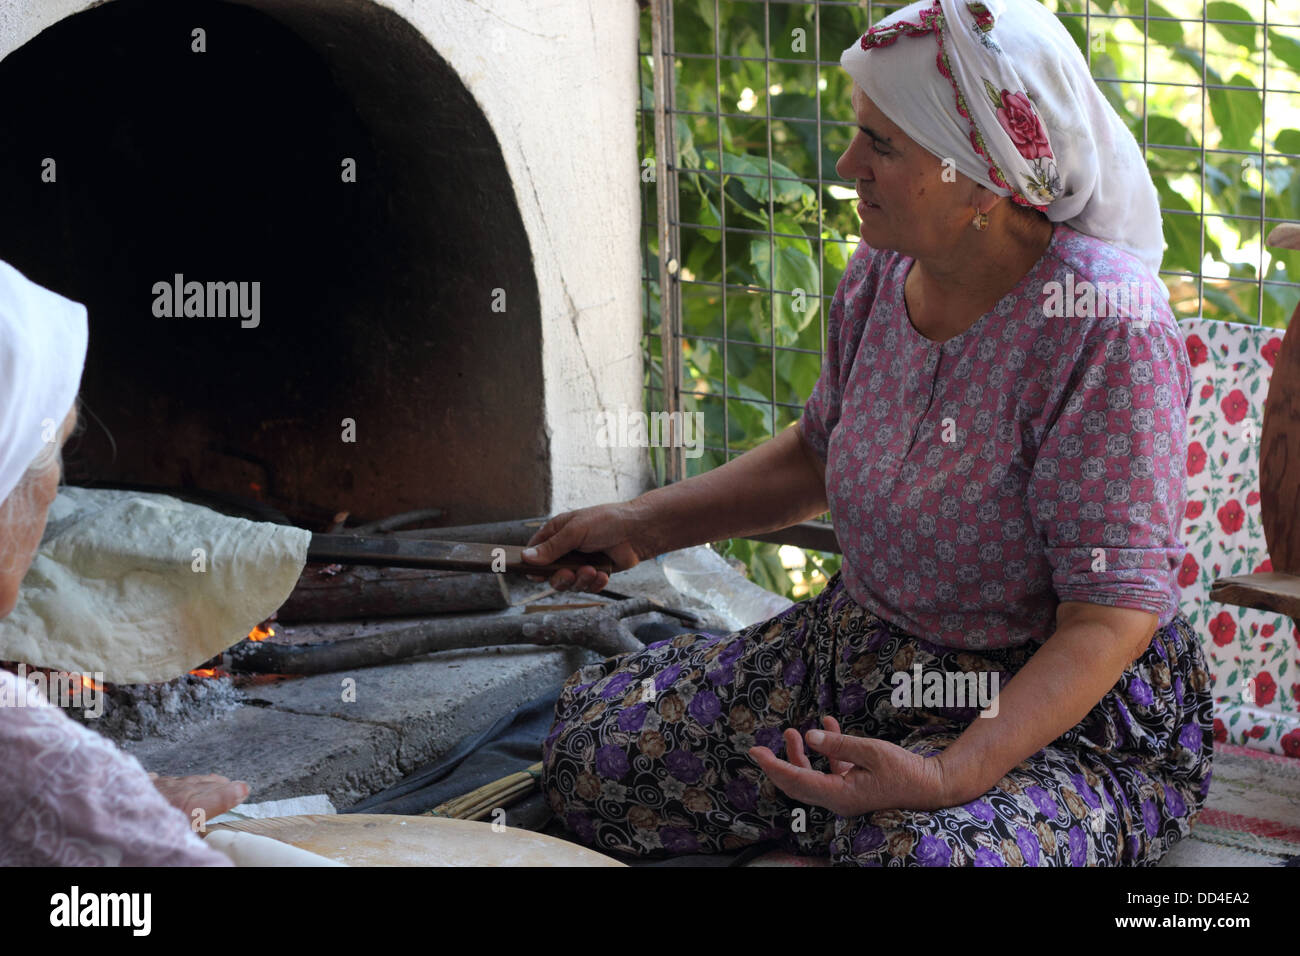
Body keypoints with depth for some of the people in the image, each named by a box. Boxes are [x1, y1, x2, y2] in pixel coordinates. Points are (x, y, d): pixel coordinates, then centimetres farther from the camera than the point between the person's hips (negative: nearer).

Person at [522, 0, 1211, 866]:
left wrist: (949, 777, -37)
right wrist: (641, 524, 11)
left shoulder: (1106, 328, -25)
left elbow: (1113, 614, -26)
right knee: (588, 752, 0)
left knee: (923, 850, -38)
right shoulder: (884, 271, -2)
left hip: (1066, 710, -7)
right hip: (859, 658, 7)